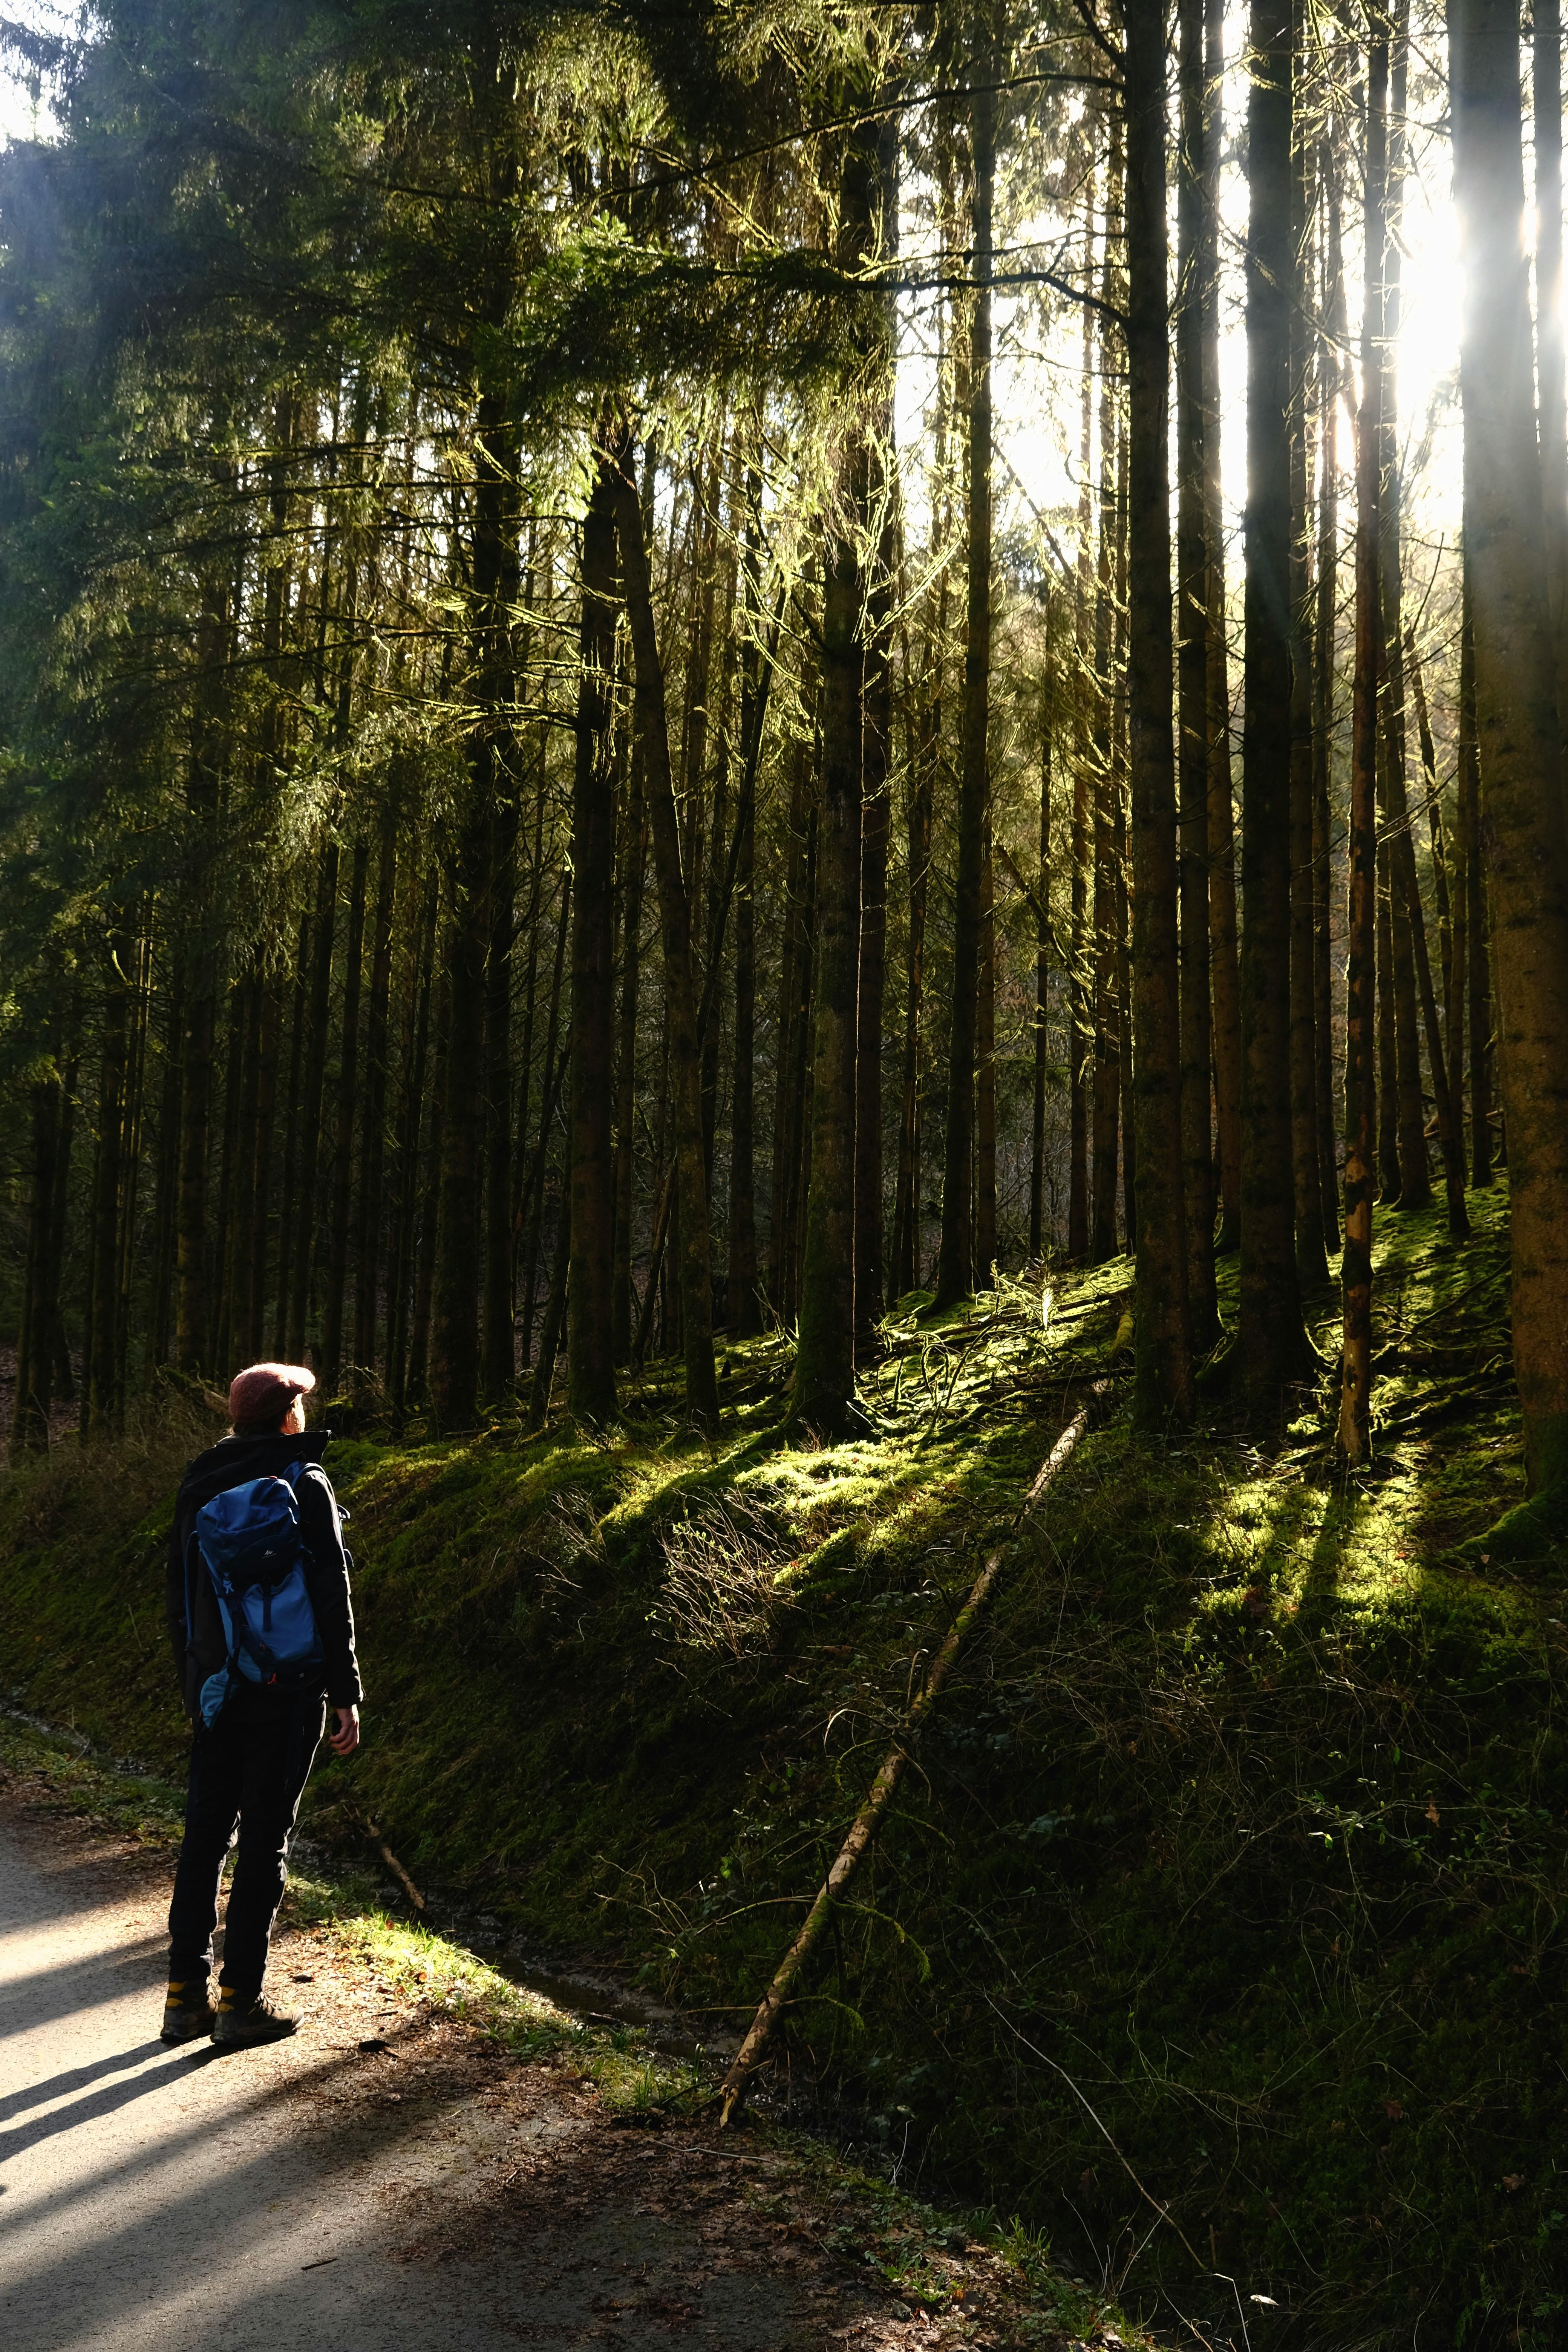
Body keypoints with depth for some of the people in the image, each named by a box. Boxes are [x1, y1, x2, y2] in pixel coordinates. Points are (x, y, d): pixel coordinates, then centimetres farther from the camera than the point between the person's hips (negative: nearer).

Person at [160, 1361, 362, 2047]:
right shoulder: (304, 1484, -9)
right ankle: (240, 2002, 6)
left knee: (204, 1832, 13)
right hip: (286, 1691, -5)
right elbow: (331, 1597, -13)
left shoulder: (199, 1488, 9)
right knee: (265, 1839, 2)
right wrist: (346, 1694, -9)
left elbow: (179, 1597, 14)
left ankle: (185, 1994, 17)